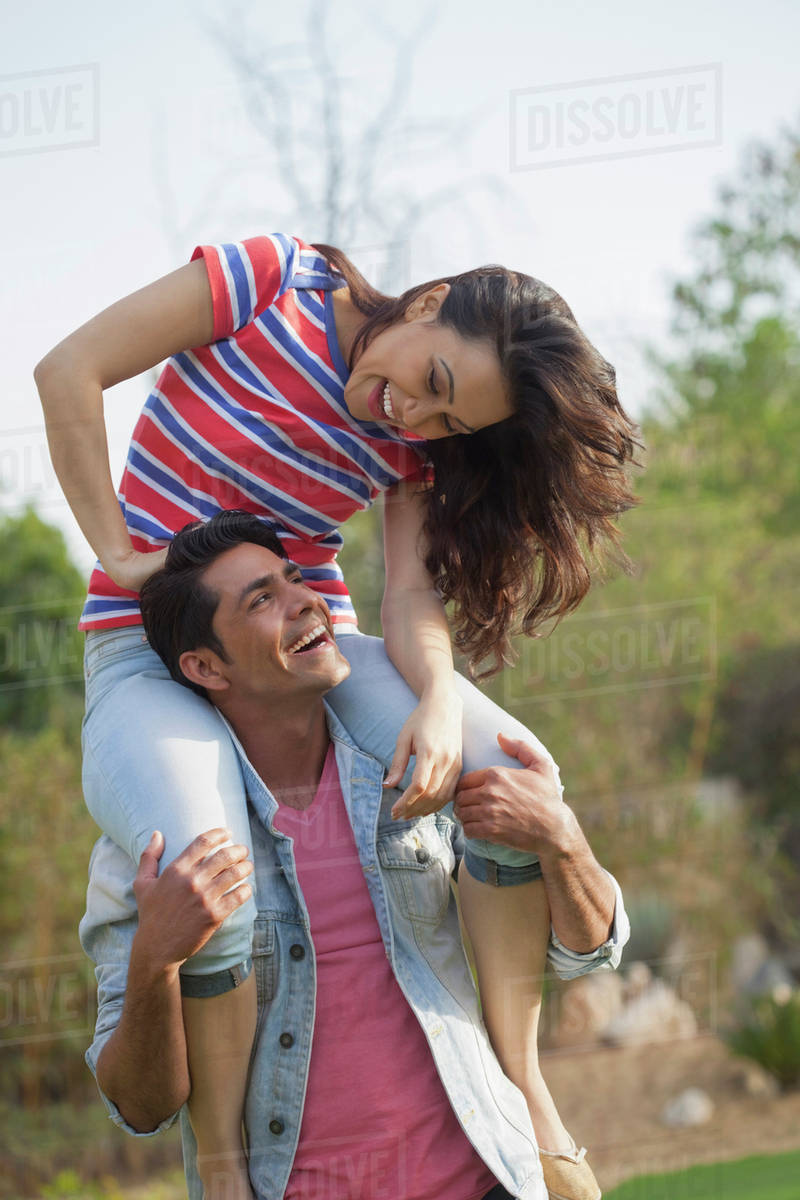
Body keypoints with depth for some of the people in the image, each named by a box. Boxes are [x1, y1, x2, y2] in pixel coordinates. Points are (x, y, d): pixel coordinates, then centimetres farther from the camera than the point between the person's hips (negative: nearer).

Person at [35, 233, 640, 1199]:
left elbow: (412, 592, -8)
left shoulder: (416, 449, 3)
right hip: (153, 658, -4)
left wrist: (440, 698, -29)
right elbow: (70, 370, -10)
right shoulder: (273, 282, -11)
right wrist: (115, 552, -13)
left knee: (514, 774, -23)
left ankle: (516, 1072, -10)